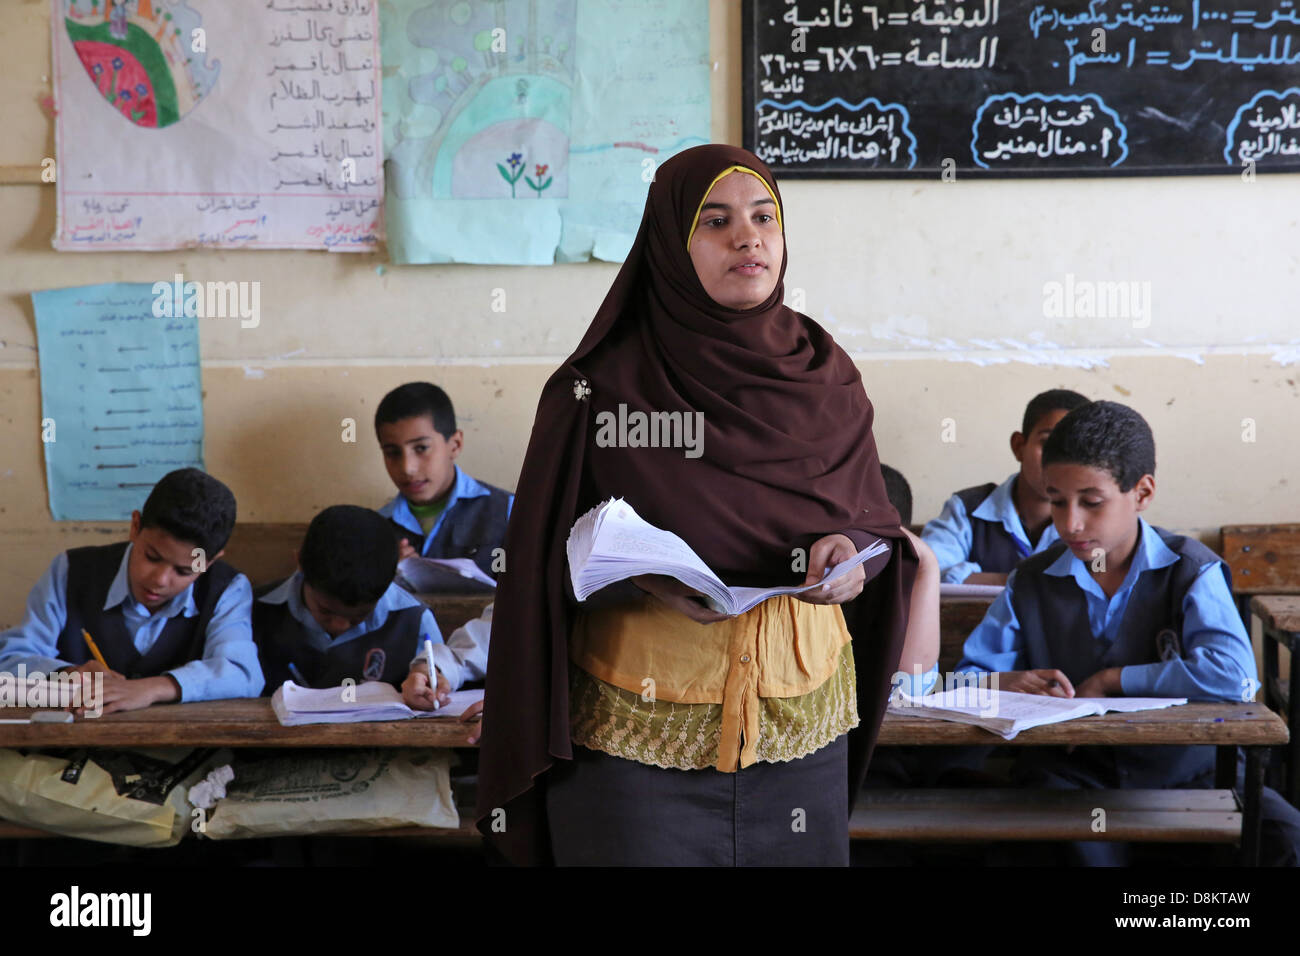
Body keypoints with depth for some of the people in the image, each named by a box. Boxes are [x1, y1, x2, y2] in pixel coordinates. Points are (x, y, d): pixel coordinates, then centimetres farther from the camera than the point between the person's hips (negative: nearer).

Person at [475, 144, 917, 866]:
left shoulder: (823, 374, 4)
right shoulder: (603, 386, -7)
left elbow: (877, 523, 9)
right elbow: (550, 561, -5)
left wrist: (848, 553, -13)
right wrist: (647, 581, -23)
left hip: (801, 723, 4)